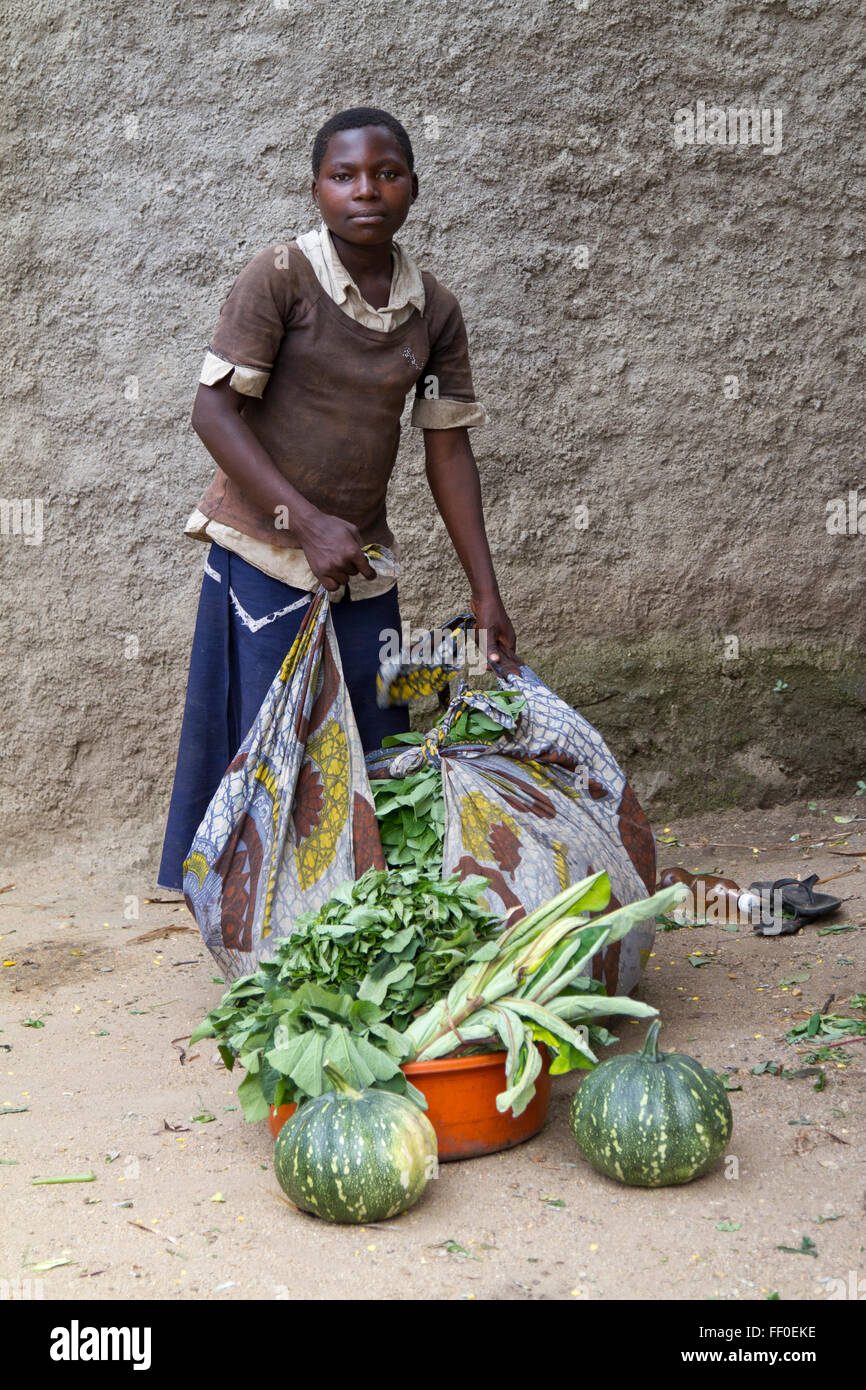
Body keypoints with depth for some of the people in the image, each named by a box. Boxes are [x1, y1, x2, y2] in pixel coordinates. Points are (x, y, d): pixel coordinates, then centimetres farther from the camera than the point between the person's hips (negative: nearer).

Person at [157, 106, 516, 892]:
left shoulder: (435, 310, 3)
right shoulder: (281, 276, -10)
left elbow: (448, 449, 5)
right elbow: (214, 410, -13)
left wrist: (485, 593, 2)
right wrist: (307, 521, -21)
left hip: (362, 558, 5)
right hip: (265, 549, -4)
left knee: (378, 754, 8)